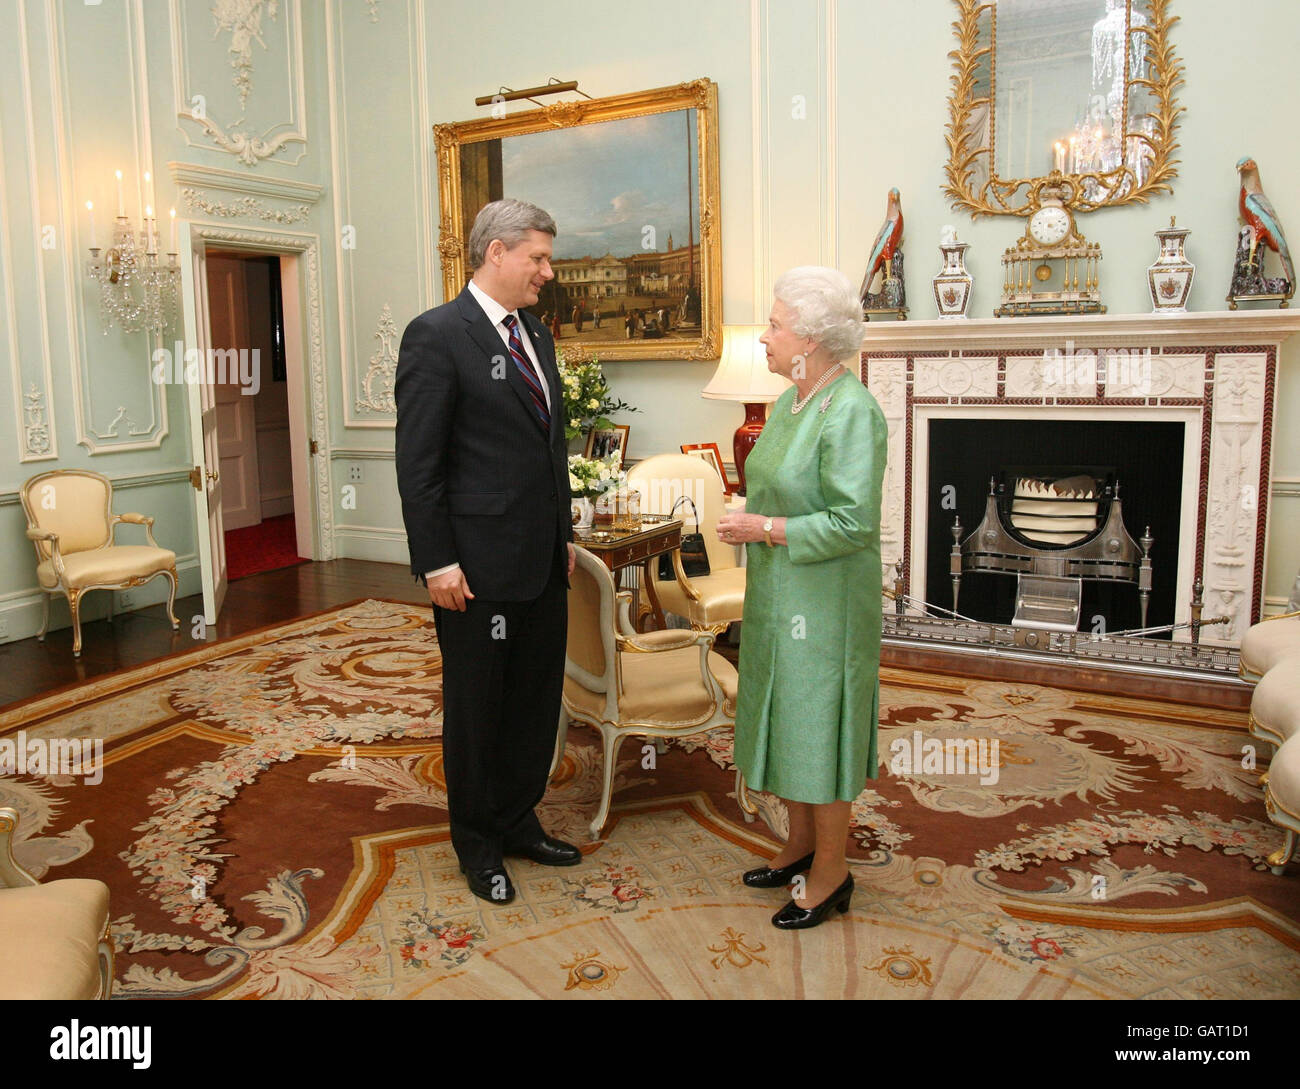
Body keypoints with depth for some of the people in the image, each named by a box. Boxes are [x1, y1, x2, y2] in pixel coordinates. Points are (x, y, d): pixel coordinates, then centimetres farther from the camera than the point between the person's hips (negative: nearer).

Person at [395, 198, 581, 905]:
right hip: (478, 565, -7)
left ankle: (517, 821, 36)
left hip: (543, 562, 8)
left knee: (538, 699, 17)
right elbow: (417, 461, -14)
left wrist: (564, 534, 17)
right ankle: (477, 845, 27)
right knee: (477, 707, 9)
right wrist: (436, 562, -17)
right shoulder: (437, 335, -11)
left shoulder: (536, 335, 13)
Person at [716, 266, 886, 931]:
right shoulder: (791, 401, 9)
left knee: (818, 724, 2)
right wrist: (751, 519, 10)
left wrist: (766, 529, -21)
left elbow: (854, 521, -25)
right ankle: (800, 845, 35)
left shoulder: (852, 412, -20)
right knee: (785, 717, 18)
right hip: (779, 595, 9)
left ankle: (831, 872, 20)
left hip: (825, 601, -9)